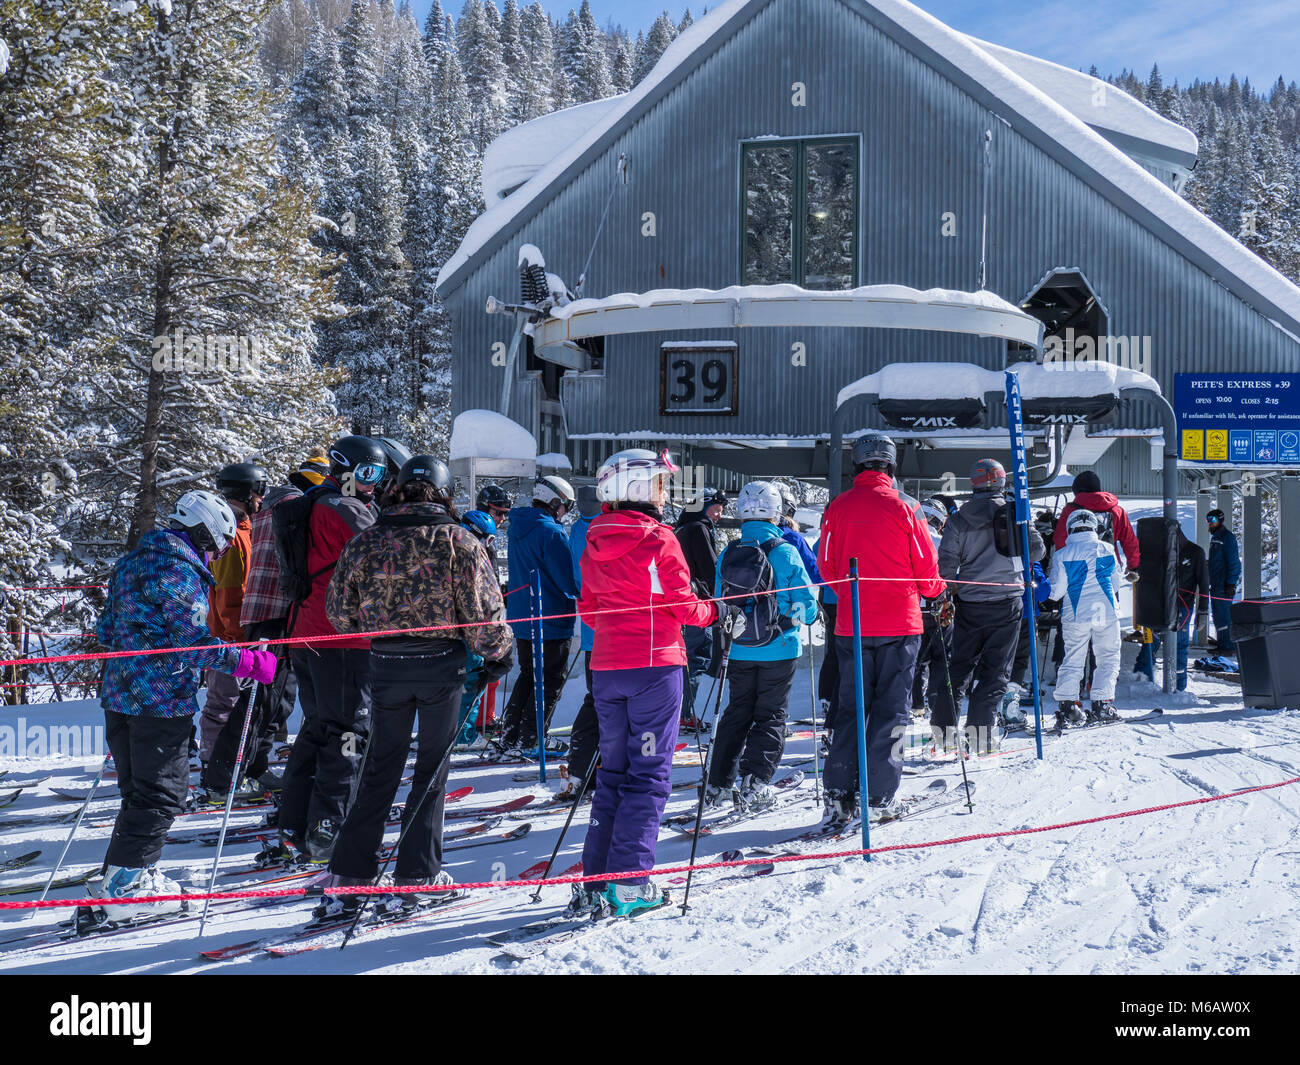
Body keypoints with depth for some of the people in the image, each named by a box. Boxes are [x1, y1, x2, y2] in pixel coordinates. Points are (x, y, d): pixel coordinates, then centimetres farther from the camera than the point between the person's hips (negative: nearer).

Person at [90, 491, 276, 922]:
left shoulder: (131, 562, 15)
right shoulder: (180, 571, -14)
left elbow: (105, 630, 19)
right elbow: (194, 641, -20)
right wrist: (251, 663, -15)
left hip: (120, 694, 9)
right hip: (162, 700, -9)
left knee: (138, 789, 19)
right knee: (162, 793, -1)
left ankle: (122, 875, 24)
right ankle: (124, 887, 0)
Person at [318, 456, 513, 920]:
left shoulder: (366, 541, 1)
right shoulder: (458, 540, -7)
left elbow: (339, 611, 4)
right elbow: (483, 607, -9)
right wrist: (497, 654, 8)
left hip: (386, 665, 3)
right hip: (442, 663, -2)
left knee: (379, 770, 11)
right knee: (431, 769, 9)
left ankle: (349, 880, 9)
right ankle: (415, 879, 10)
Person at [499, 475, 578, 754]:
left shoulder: (518, 528, 9)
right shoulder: (551, 532, -19)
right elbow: (568, 579, -19)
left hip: (520, 616, 9)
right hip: (550, 620, -9)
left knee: (528, 675, 19)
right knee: (552, 679, 2)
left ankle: (509, 737, 19)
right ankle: (530, 741, 1)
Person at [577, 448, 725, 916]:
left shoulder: (595, 544, 8)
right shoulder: (658, 540, -12)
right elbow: (682, 605, -8)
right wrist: (715, 611, 10)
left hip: (606, 667, 6)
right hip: (655, 666, -6)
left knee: (613, 770, 14)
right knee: (648, 772, -1)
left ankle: (595, 878, 12)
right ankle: (628, 883, -4)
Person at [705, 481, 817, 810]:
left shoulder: (727, 554, 0)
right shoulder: (785, 552, -11)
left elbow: (719, 602, 9)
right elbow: (807, 604, -7)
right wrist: (798, 617, 16)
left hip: (740, 651, 3)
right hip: (779, 651, -3)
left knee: (736, 714, 15)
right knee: (770, 717, 6)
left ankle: (719, 783, 14)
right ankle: (754, 782, -5)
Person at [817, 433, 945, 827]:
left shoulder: (838, 507, 0)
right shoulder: (904, 507, -8)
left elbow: (826, 566, 7)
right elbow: (926, 568, -3)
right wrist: (934, 590, 19)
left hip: (850, 625, 3)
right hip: (899, 624, -3)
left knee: (850, 707, 11)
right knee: (891, 709, 5)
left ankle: (839, 795, 6)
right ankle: (878, 797, 3)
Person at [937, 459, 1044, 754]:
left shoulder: (958, 520, 0)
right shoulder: (1014, 513, -4)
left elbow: (946, 563, -4)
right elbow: (1036, 550, 1)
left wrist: (949, 592, 9)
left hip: (969, 603, 2)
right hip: (1007, 601, -2)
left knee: (960, 664, 13)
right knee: (996, 668, 3)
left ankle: (945, 726, 9)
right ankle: (981, 729, -6)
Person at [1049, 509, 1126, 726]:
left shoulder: (1062, 554, -3)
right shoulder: (1108, 549, 3)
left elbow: (1057, 590, -4)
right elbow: (1116, 581, 14)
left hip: (1076, 614, 0)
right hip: (1106, 612, 0)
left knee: (1073, 661, 6)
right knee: (1108, 659, 9)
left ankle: (1066, 706, -3)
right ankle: (1101, 704, 1)